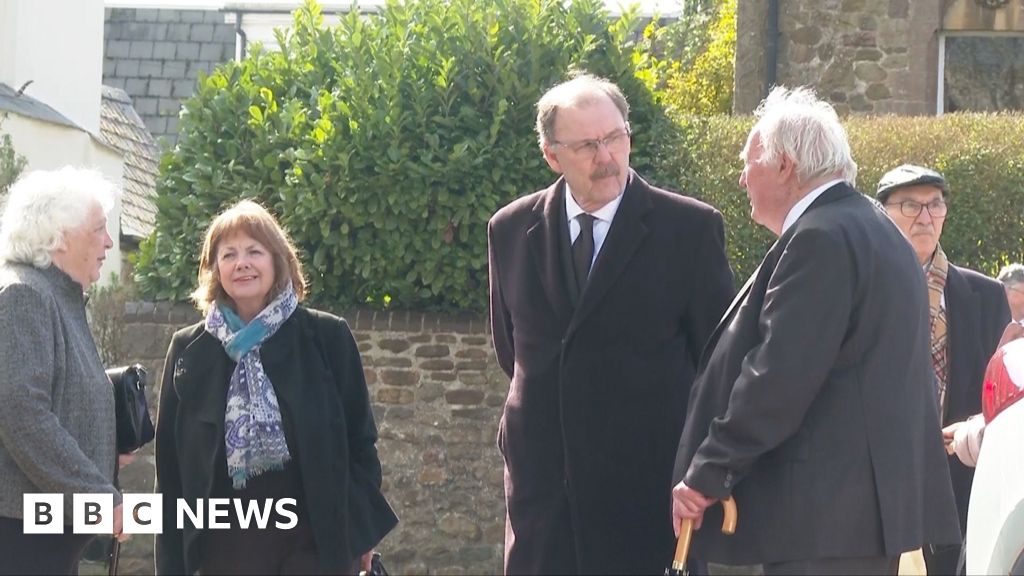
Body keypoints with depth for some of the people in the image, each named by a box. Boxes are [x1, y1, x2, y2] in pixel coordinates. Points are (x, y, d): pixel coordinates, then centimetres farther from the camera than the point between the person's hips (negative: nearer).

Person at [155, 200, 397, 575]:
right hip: (228, 543, 2)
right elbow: (170, 458, 9)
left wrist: (361, 532, 2)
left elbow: (359, 438, 5)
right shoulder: (189, 351, 7)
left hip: (317, 537, -2)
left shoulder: (327, 337, 2)